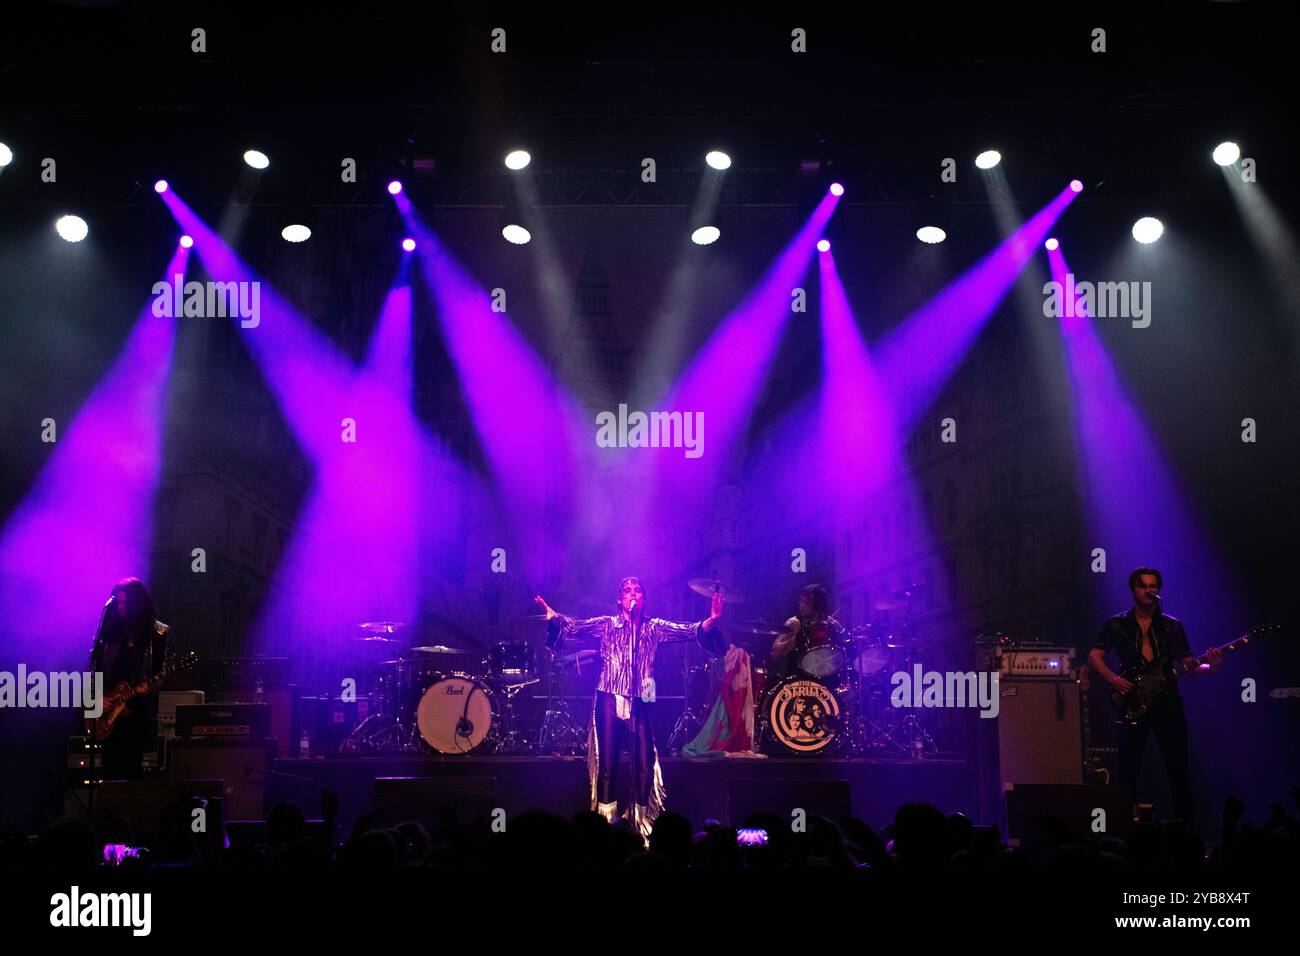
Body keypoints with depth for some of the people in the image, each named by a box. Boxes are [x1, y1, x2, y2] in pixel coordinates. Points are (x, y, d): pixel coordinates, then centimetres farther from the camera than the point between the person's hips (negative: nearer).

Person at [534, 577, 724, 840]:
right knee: (607, 764, -2)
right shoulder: (606, 625, 7)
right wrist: (549, 612, -17)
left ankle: (641, 824, 9)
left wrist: (711, 620, -17)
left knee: (645, 765, -3)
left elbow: (689, 631, 1)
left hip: (640, 703, 1)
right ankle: (606, 823, 6)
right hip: (609, 700, -1)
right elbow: (573, 628, -1)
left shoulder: (654, 627, 10)